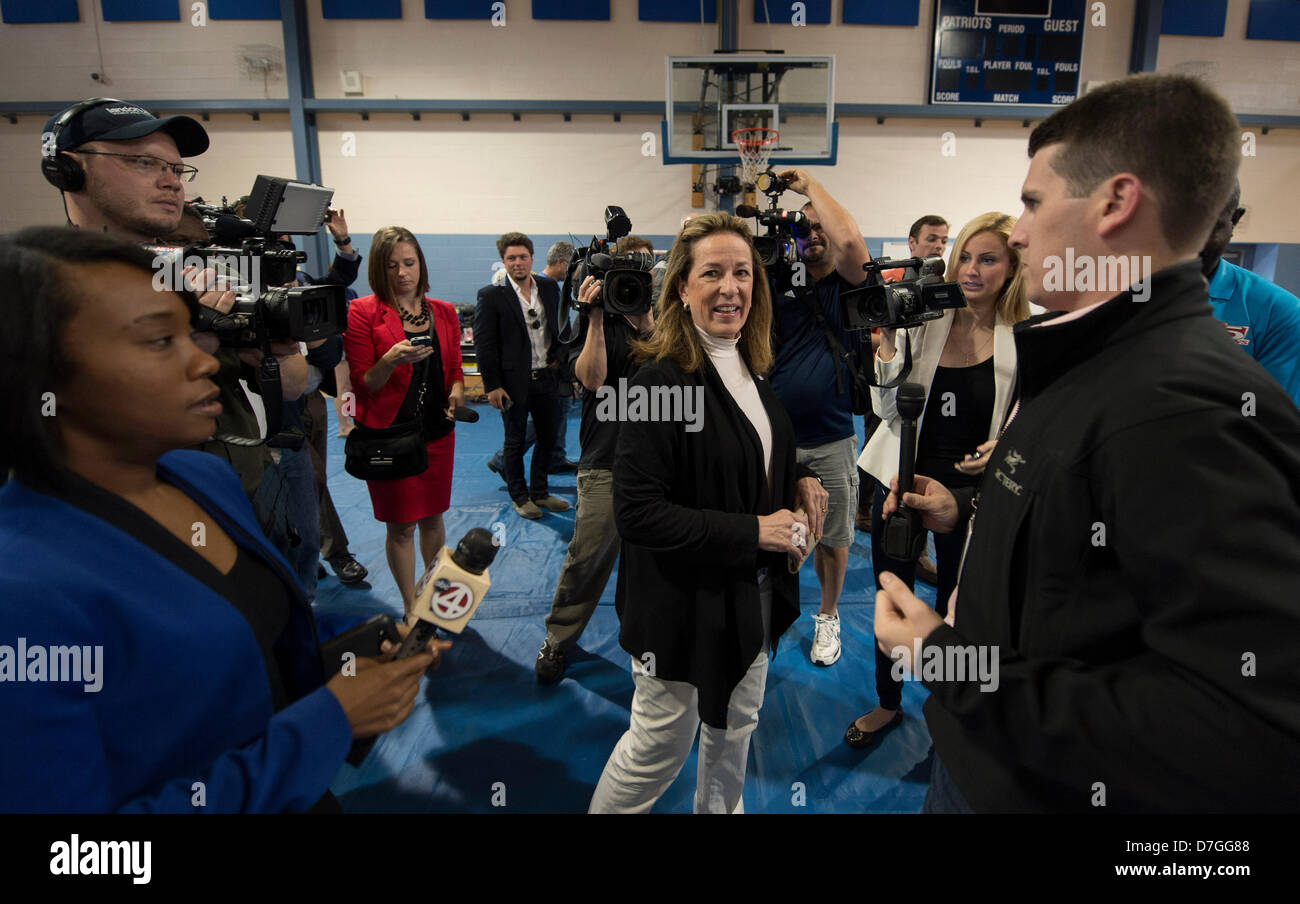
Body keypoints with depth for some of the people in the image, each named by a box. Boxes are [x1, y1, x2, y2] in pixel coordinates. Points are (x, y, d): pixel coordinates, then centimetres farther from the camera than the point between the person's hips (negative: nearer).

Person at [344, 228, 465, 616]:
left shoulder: (443, 312, 7)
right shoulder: (363, 313, -6)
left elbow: (455, 368, 13)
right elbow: (361, 383, -9)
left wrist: (456, 392, -8)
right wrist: (391, 360, -26)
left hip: (437, 431, 4)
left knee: (433, 518, 15)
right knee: (401, 526, 5)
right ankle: (411, 609, 22)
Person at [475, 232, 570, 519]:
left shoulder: (549, 287, 5)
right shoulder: (492, 295, -9)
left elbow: (559, 326, 16)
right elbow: (483, 343, -10)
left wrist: (557, 357, 2)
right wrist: (492, 385, -13)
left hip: (546, 377, 5)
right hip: (514, 381, -4)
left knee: (548, 438, 14)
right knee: (515, 442, 10)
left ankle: (540, 492, 31)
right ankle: (520, 497, 25)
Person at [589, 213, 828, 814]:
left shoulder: (751, 369, 4)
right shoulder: (661, 381, -22)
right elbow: (636, 512, -26)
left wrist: (799, 480, -1)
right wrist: (753, 532, -25)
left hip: (754, 595, 8)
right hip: (685, 604, -8)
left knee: (736, 728, 26)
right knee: (659, 747, 10)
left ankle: (722, 809, 51)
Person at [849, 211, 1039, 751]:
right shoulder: (924, 321, -3)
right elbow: (887, 410, -5)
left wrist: (1001, 450, -19)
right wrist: (887, 343, -18)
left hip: (971, 489, -2)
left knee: (956, 607, 14)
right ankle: (888, 704, 39)